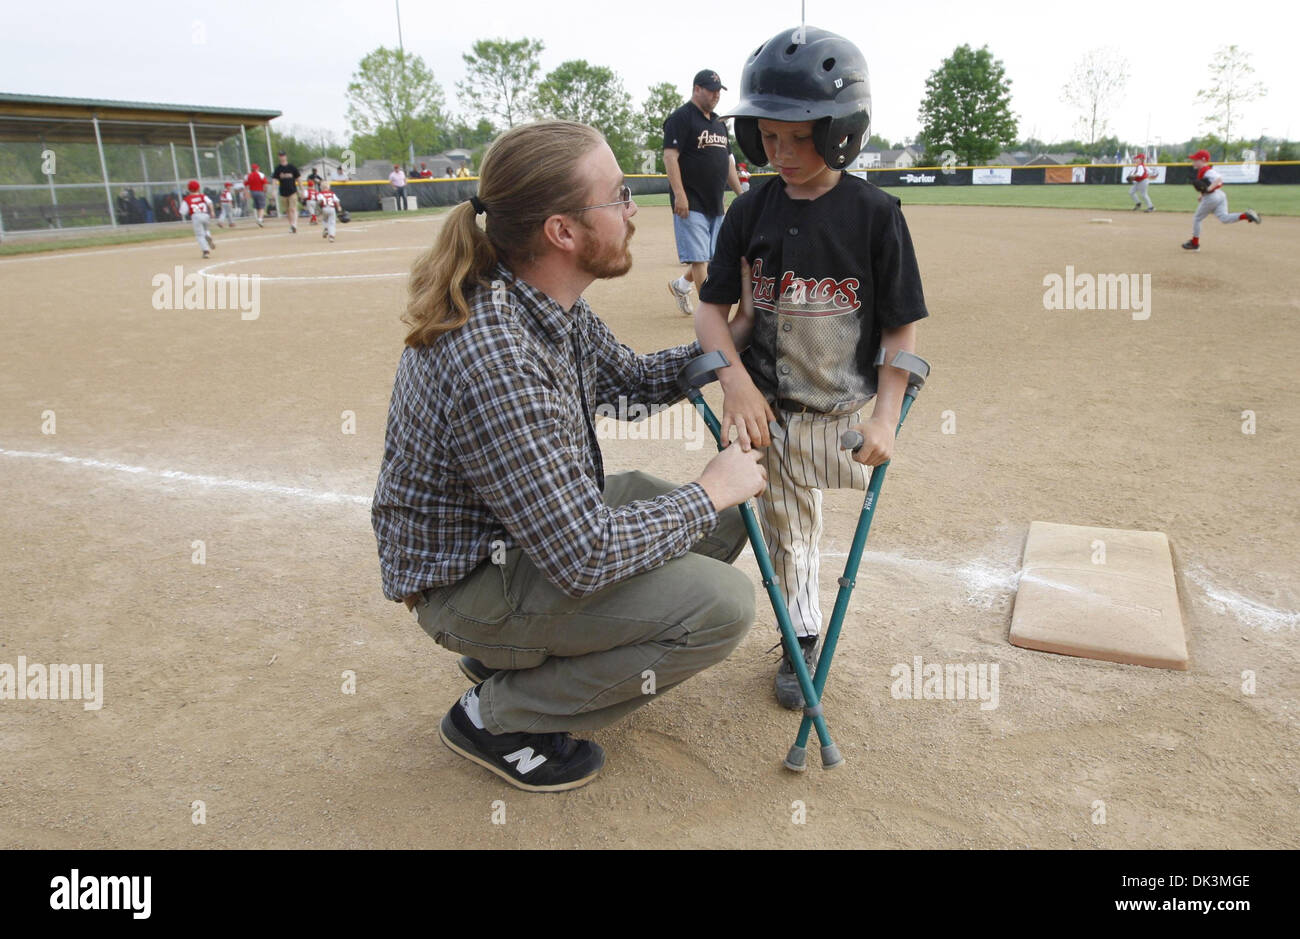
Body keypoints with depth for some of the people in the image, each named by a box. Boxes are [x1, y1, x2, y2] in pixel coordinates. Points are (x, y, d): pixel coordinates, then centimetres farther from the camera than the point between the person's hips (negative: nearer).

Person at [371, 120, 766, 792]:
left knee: (726, 524, 9)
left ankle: (519, 653, 14)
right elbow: (585, 559, -32)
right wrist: (708, 492, -19)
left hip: (543, 518, 9)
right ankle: (497, 714, -2)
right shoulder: (494, 361, -35)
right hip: (466, 581, -9)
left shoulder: (552, 305, -5)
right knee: (720, 603, -20)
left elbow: (633, 378, 13)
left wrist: (731, 340, 0)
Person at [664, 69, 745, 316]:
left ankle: (680, 286, 35)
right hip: (691, 203, -8)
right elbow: (670, 157, -16)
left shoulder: (719, 122, 19)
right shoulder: (681, 118, -7)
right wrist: (679, 194, -25)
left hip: (715, 203, 8)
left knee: (714, 258, 13)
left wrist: (740, 193, 18)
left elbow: (727, 160, 24)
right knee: (700, 258, -10)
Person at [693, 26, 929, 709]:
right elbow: (712, 306, -1)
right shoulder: (751, 211, -1)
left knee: (796, 522, 6)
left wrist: (884, 419, -15)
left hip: (842, 404, -2)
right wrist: (736, 379, -18)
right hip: (768, 402, 3)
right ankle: (803, 634, 30)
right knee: (785, 526, 12)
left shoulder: (874, 213, -9)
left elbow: (900, 327, -7)